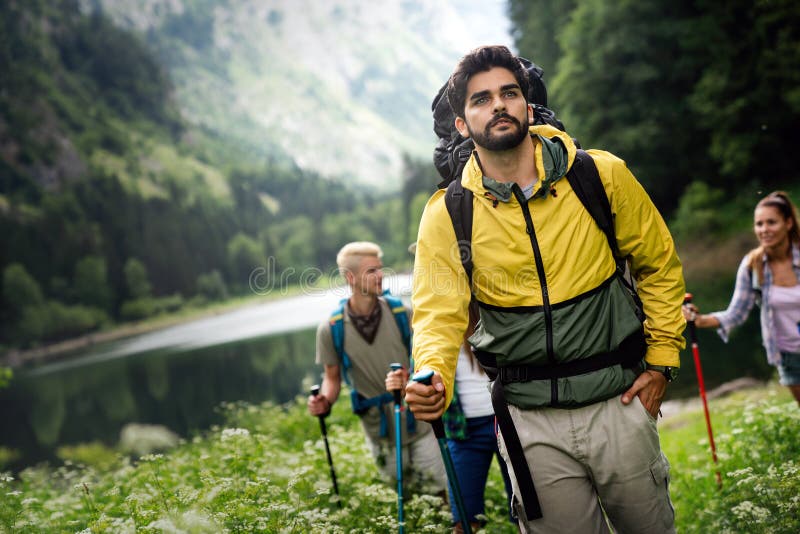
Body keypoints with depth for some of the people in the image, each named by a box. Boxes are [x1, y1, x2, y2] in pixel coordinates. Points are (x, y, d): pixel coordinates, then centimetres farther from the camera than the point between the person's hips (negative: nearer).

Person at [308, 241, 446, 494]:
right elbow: (332, 377, 4)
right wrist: (324, 402, -16)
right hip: (380, 433, 0)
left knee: (441, 492, 3)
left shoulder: (402, 313, -8)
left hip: (419, 424, 0)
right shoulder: (331, 329, -9)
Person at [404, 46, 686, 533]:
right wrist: (433, 379, -30)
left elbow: (658, 264, 6)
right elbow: (439, 314, -9)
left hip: (619, 402, 1)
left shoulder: (602, 175, -4)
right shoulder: (446, 216, -5)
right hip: (530, 421, -1)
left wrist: (662, 363, 2)